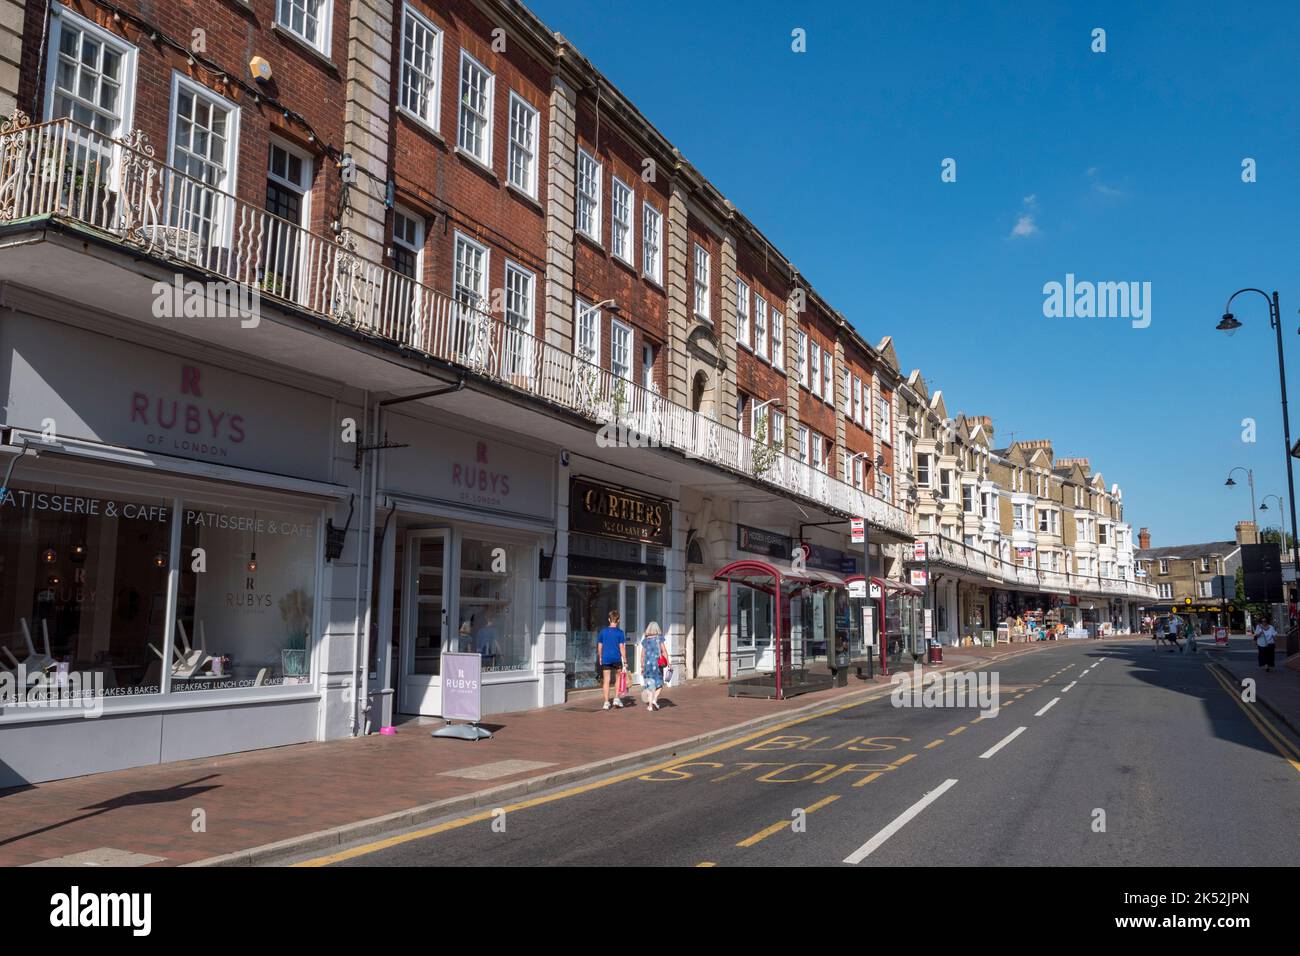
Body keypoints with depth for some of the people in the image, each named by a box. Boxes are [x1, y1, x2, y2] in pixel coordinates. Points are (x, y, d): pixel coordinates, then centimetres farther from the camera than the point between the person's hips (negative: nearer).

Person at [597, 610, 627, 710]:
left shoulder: (603, 631, 4)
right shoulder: (620, 632, -5)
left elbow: (599, 646, 9)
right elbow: (622, 647, -7)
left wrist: (600, 657, 21)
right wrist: (625, 661, -3)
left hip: (605, 659, 2)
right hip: (617, 658, -2)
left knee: (606, 681, 3)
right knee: (618, 678, 18)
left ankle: (606, 702, 2)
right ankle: (617, 698, 13)